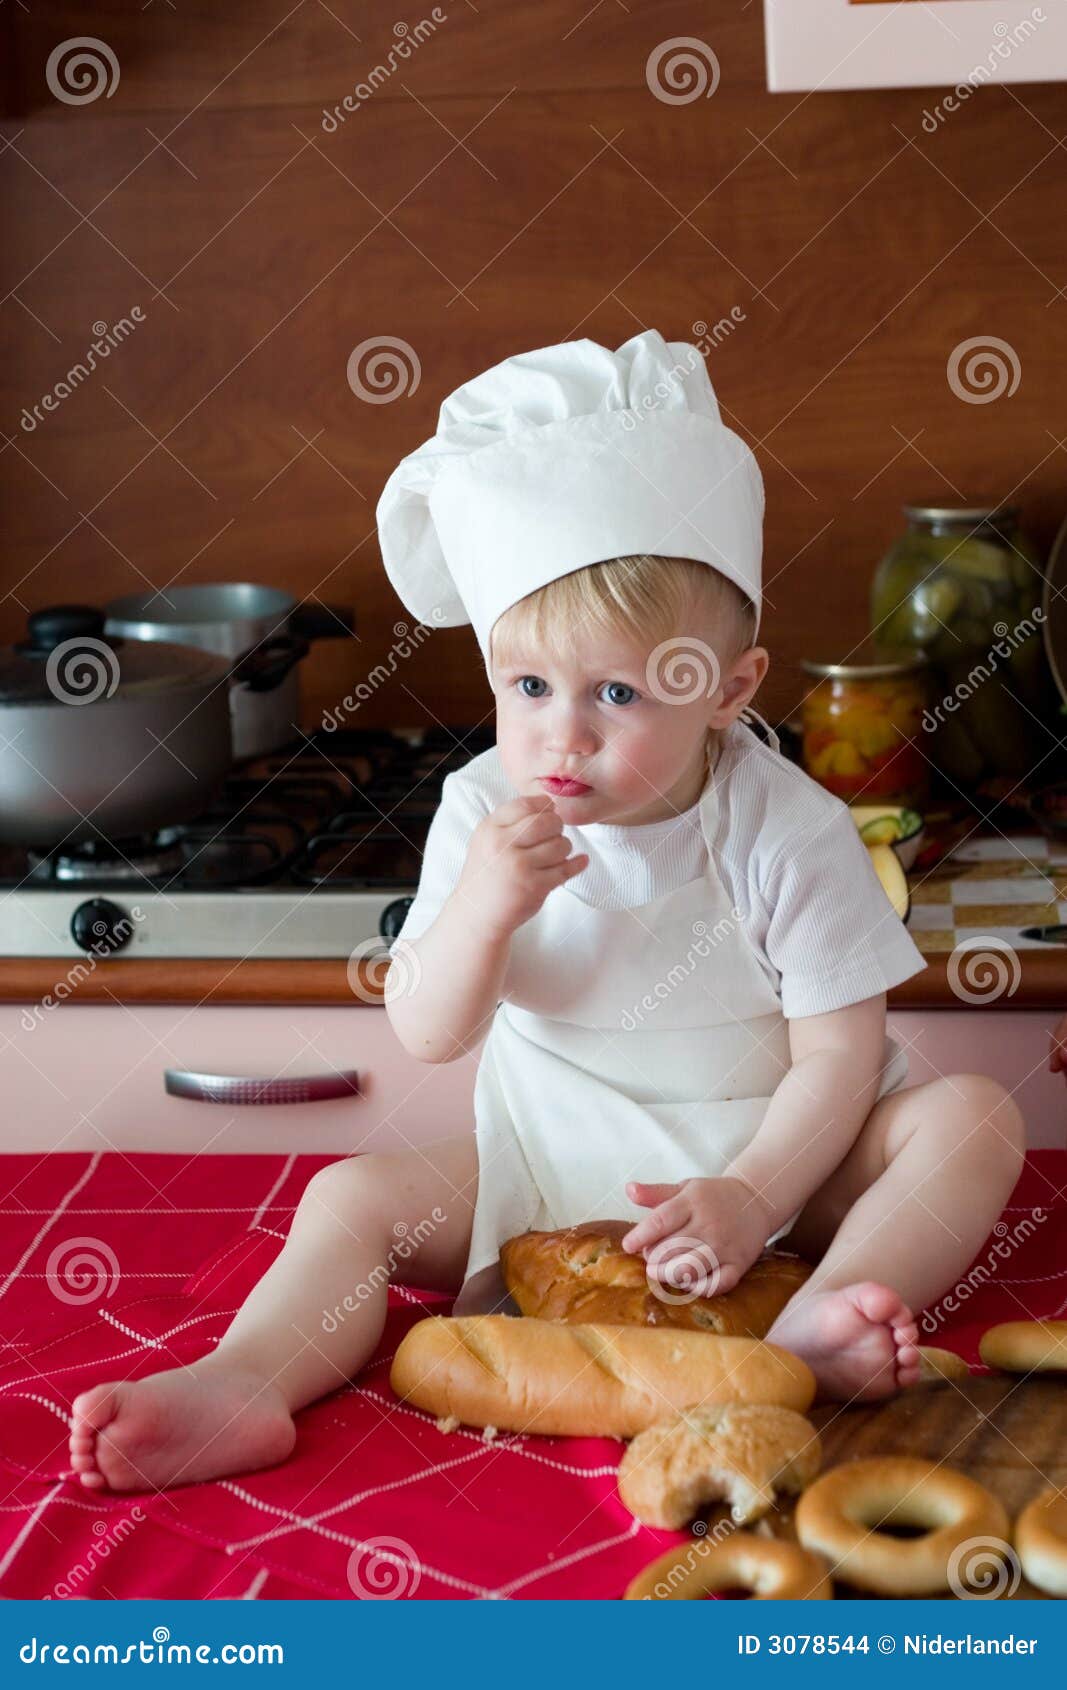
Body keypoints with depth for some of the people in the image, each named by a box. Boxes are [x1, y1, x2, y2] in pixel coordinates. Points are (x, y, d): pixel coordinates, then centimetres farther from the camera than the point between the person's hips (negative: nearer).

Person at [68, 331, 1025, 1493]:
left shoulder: (788, 829, -18)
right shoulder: (485, 811, -10)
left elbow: (840, 1050, -14)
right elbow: (427, 1034, -13)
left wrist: (754, 1197, -29)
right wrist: (482, 911, -33)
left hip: (770, 1155, -1)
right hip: (549, 1158, 2)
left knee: (970, 1117, -23)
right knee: (355, 1198, -14)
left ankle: (814, 1327, -43)